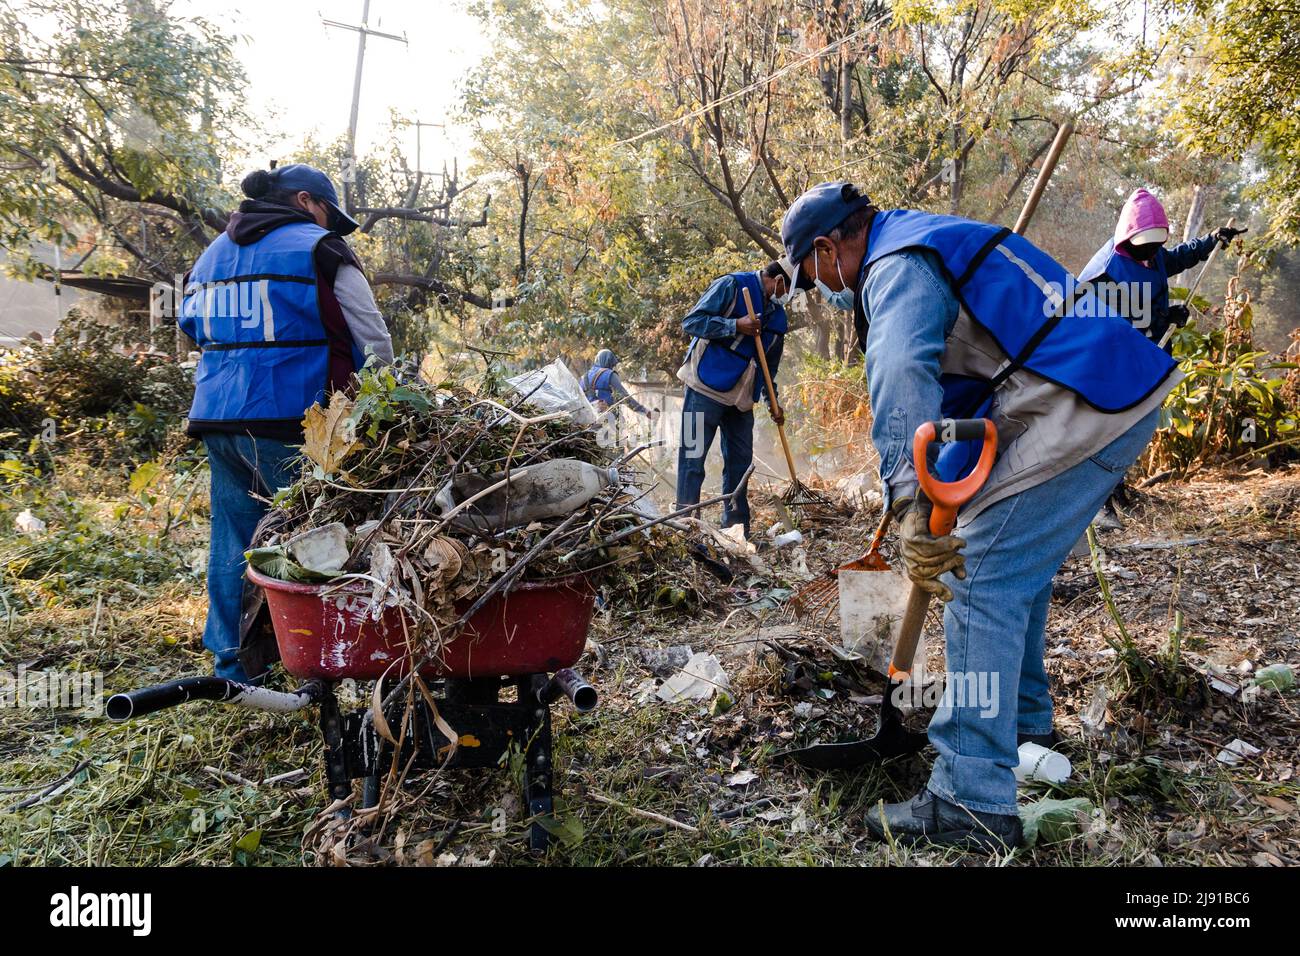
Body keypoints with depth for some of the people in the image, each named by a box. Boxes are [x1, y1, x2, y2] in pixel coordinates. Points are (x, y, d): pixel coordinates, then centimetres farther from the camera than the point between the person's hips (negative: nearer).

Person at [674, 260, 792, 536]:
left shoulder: (778, 316, 13)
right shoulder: (732, 286, -9)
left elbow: (770, 364, 22)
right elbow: (691, 321, -15)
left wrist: (771, 401, 14)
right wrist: (736, 326, -23)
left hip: (742, 398, 8)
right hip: (706, 388, -7)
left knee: (740, 463, 9)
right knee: (693, 459, -6)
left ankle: (736, 530, 18)